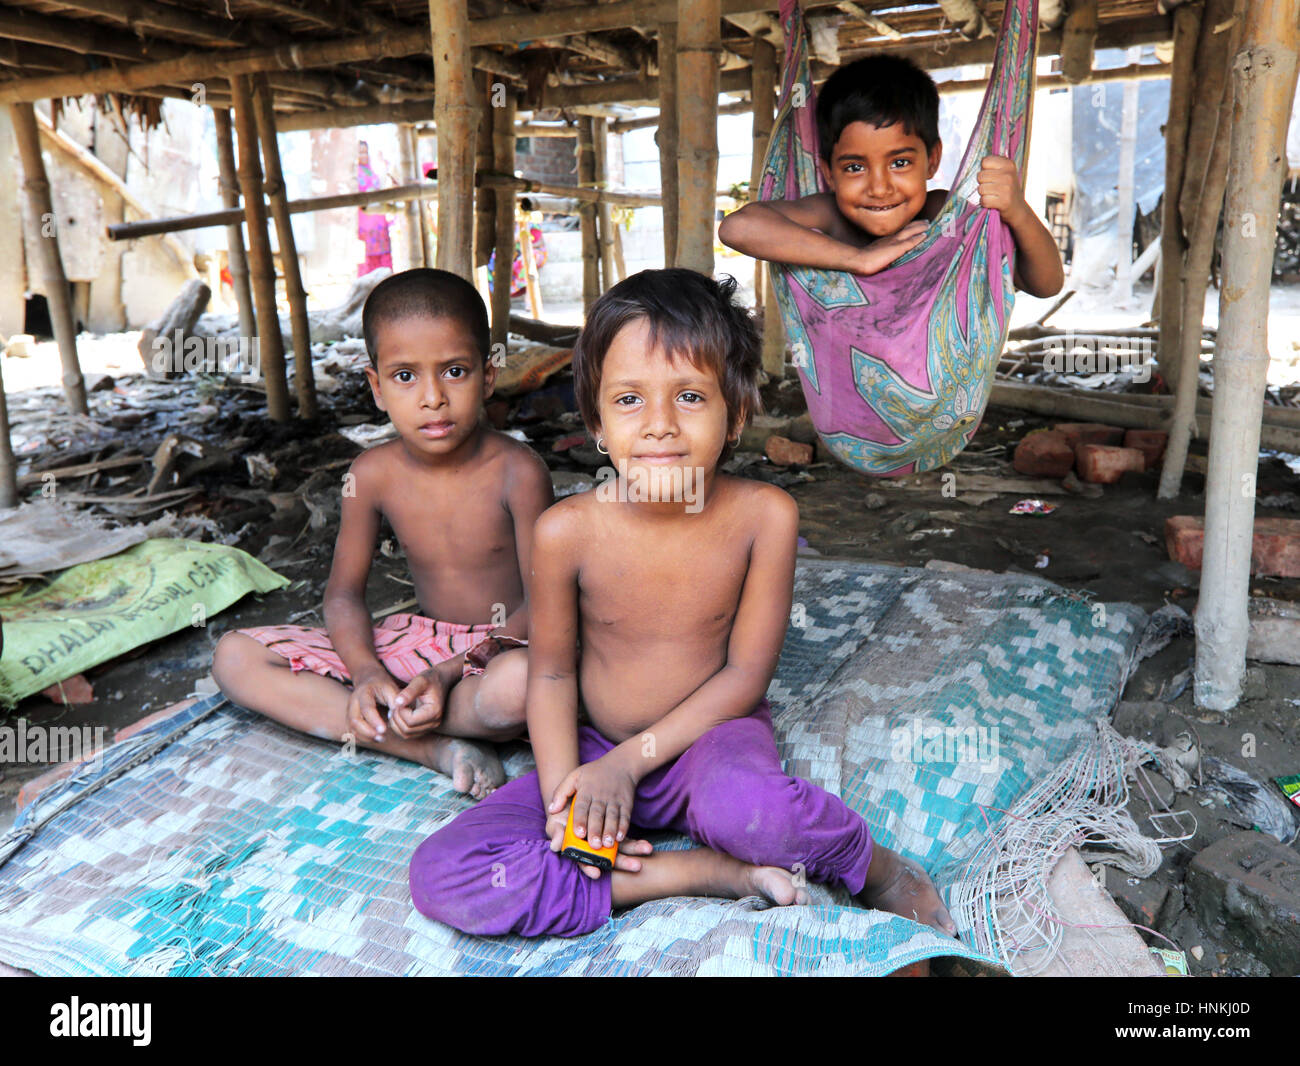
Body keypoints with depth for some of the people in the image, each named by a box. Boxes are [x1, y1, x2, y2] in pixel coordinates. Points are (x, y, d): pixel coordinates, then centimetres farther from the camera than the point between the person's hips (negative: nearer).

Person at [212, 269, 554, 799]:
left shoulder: (518, 471, -16)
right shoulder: (373, 474, -4)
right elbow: (344, 590, 2)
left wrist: (451, 673, -26)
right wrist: (366, 672, -18)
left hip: (501, 647, -4)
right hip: (418, 640, 5)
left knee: (520, 683, -43)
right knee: (234, 656, -8)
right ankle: (438, 749, -21)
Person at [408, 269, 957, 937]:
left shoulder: (763, 515, -16)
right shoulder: (566, 531, -14)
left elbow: (746, 672, -11)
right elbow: (552, 671, -1)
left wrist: (630, 758, -17)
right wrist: (564, 794, -15)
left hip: (710, 734, -2)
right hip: (602, 753, 3)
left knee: (747, 808, -41)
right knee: (440, 875, -19)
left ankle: (877, 866, -6)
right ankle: (704, 873, -16)